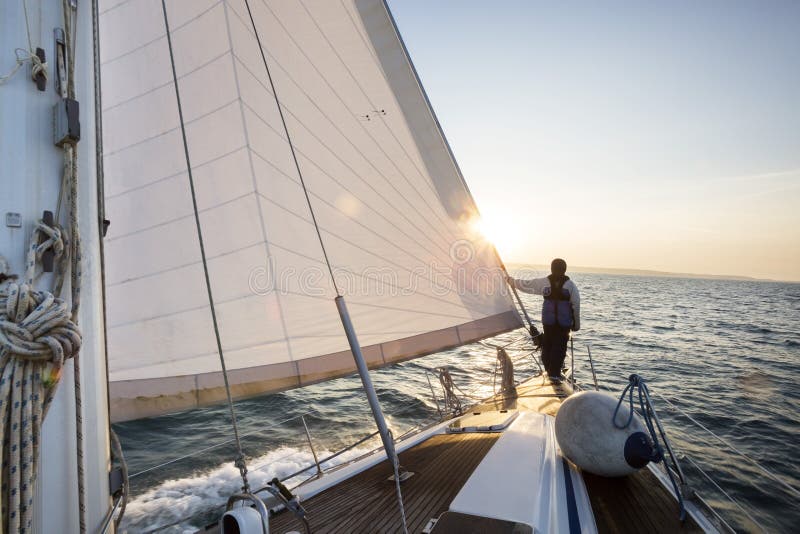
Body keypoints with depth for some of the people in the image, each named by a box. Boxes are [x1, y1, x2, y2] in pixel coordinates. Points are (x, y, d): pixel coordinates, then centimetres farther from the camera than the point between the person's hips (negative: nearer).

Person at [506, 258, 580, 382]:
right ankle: (555, 373, -1)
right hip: (564, 322, -1)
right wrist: (576, 324, 5)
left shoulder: (544, 282, -2)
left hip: (548, 321, 2)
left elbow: (525, 285, 5)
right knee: (560, 346, 2)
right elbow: (576, 305, -3)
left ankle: (548, 370, 25)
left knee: (547, 344, 15)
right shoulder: (570, 284, -3)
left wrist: (511, 281, 20)